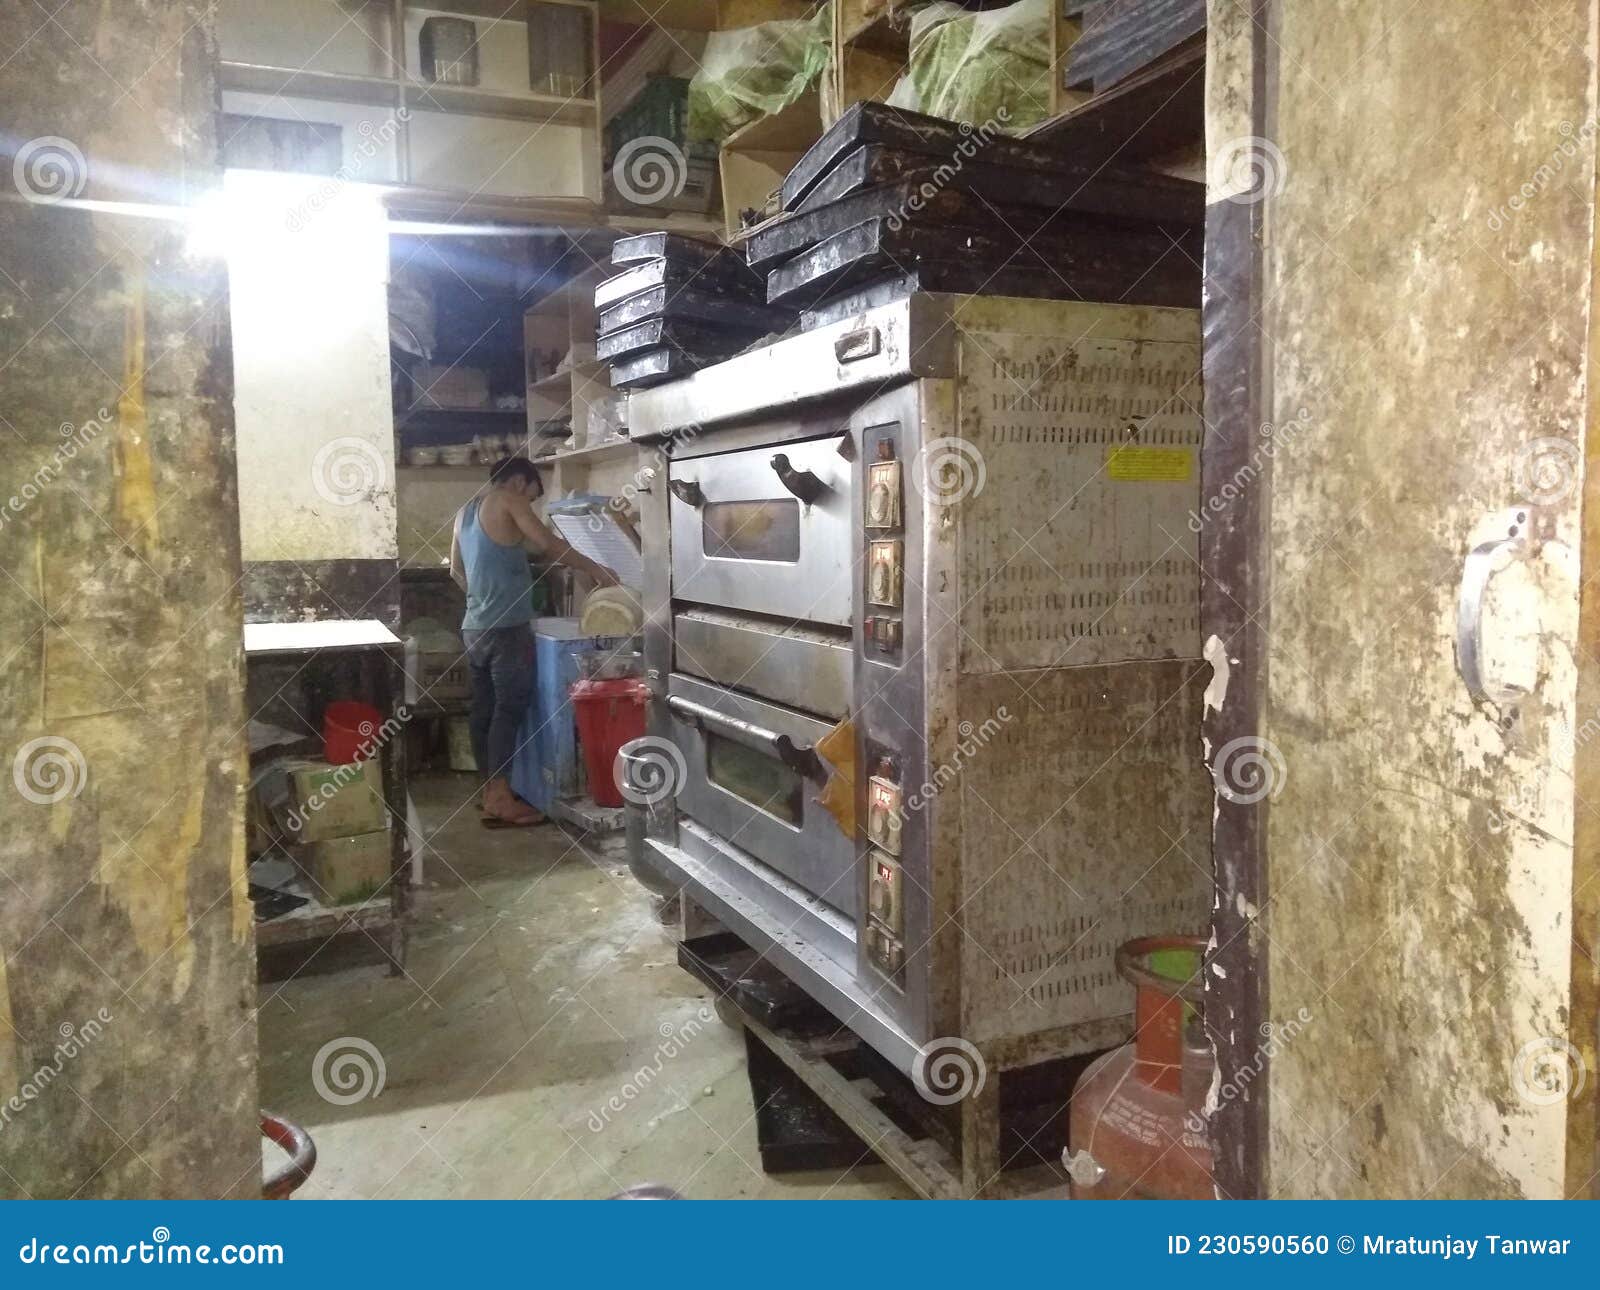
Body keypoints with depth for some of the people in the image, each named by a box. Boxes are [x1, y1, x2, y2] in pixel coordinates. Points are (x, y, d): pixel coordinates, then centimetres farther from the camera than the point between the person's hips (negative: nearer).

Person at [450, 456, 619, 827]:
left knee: (484, 710, 10)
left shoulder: (466, 511, 18)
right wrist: (596, 569, -6)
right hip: (506, 628, -8)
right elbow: (548, 545, -13)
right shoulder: (507, 500, -6)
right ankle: (499, 800, -6)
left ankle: (490, 793, 15)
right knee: (509, 710, -6)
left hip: (475, 627, 8)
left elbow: (456, 570, 24)